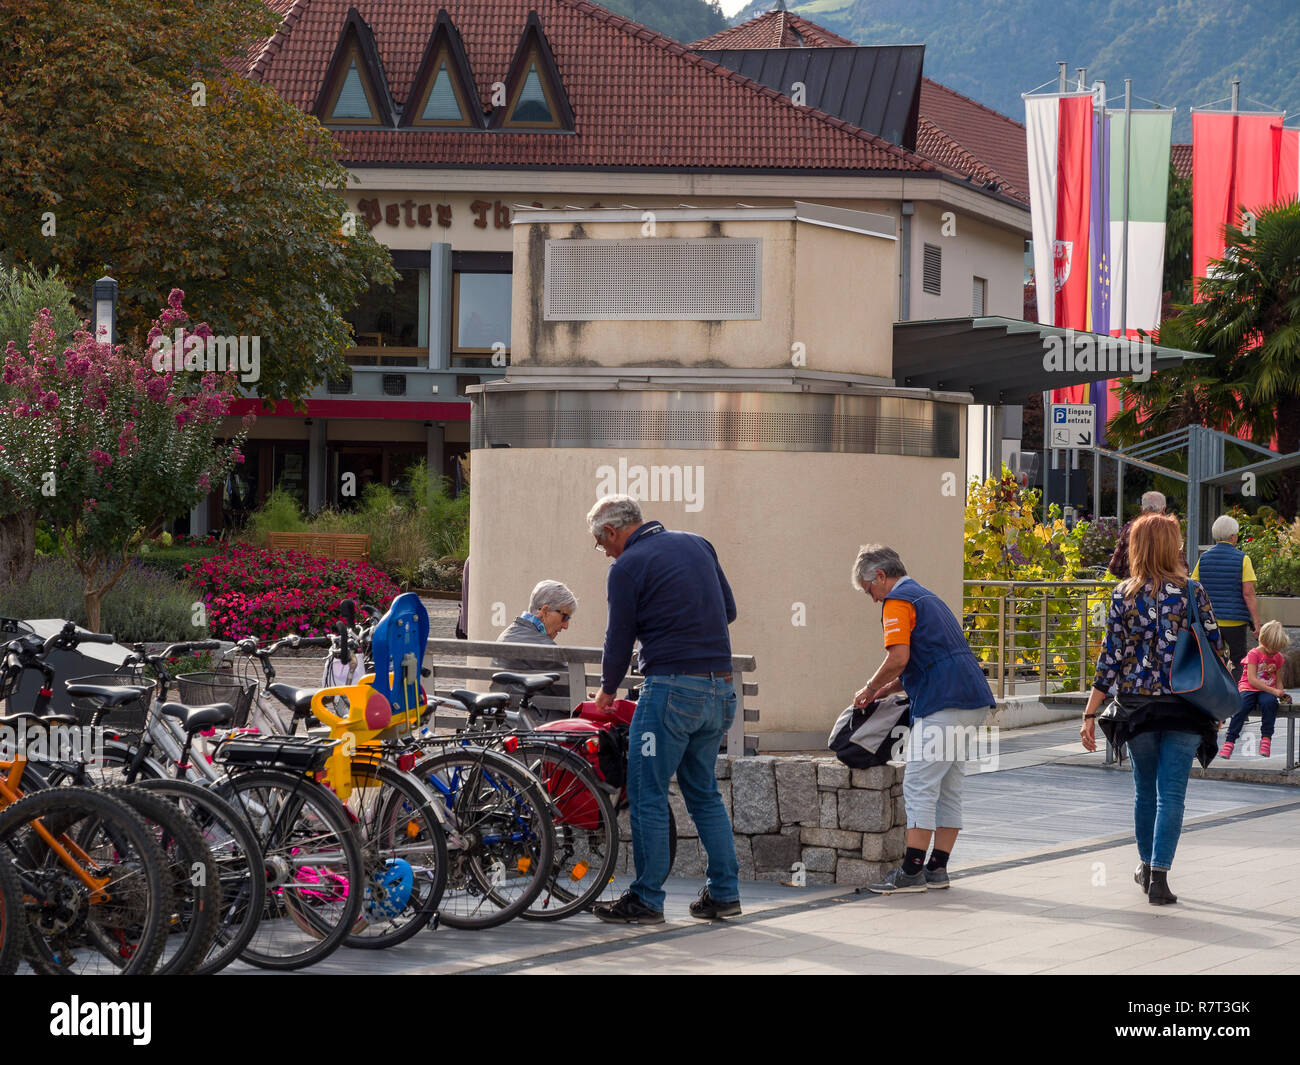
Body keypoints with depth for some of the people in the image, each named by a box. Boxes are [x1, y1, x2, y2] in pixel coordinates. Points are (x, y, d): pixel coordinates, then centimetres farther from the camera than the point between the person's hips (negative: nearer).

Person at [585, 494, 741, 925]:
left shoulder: (628, 567, -5)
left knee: (648, 794, 0)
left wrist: (608, 689, 15)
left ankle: (647, 899, 1)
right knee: (704, 791, 17)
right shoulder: (698, 545, 14)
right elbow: (729, 611, 18)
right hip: (721, 687, 7)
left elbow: (619, 637, -1)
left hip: (672, 687, -7)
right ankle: (724, 892, 16)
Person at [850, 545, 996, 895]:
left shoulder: (898, 602, -5)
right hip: (973, 701, 10)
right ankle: (937, 868, 14)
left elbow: (898, 659, -17)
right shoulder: (925, 597, 25)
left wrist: (869, 689, -2)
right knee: (948, 787, 12)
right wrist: (886, 690, 26)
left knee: (920, 785, -8)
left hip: (943, 703, -10)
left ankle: (911, 872, -9)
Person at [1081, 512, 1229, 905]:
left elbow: (1112, 656, -3)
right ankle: (1160, 877, -6)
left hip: (1138, 706, 2)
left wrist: (1090, 714, 0)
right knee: (1172, 792, 0)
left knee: (1145, 790, 18)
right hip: (1185, 708, -2)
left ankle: (1146, 867, 32)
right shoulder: (1192, 591, -4)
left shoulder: (1124, 594, -2)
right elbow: (1216, 650, -2)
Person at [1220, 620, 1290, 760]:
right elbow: (1252, 680, -14)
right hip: (1248, 689, -3)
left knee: (1270, 702, -34)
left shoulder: (1278, 657, 12)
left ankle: (1266, 738, -26)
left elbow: (1278, 681, 19)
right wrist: (1274, 691, -19)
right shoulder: (1254, 654, -6)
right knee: (1242, 706, -34)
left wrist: (1281, 694, -3)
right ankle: (1229, 741, -30)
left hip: (1267, 691, 3)